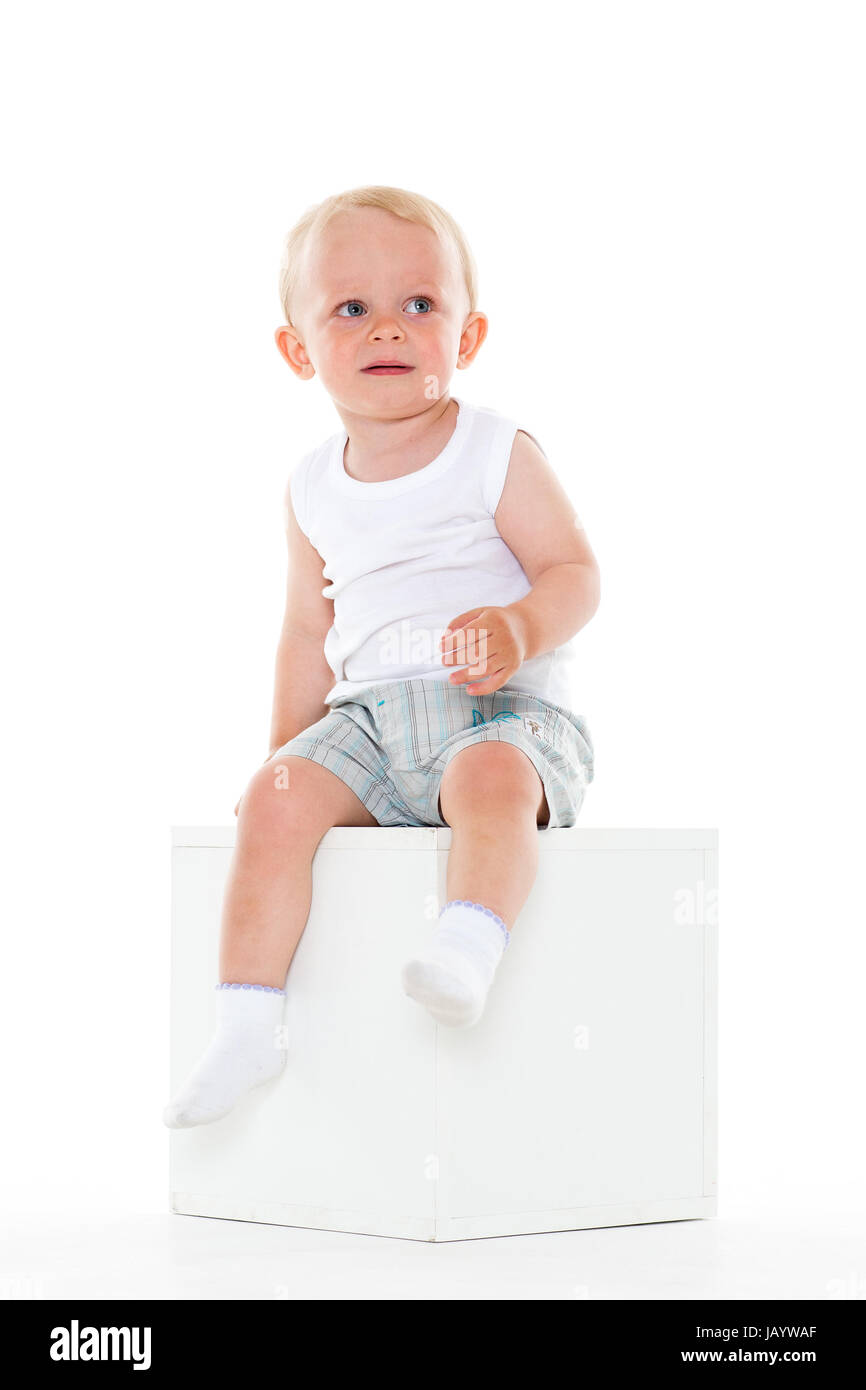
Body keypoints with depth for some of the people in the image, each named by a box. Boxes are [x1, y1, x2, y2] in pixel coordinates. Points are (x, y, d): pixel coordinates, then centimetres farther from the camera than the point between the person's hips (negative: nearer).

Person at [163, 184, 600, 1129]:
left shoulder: (499, 455, 0)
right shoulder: (314, 492, 13)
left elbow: (575, 573, -4)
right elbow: (309, 632, 22)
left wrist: (522, 630, -25)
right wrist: (284, 750, 17)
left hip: (506, 710, -3)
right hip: (369, 721, 4)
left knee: (491, 778, -38)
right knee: (279, 799, -23)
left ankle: (466, 954, -50)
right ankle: (249, 1024, -24)